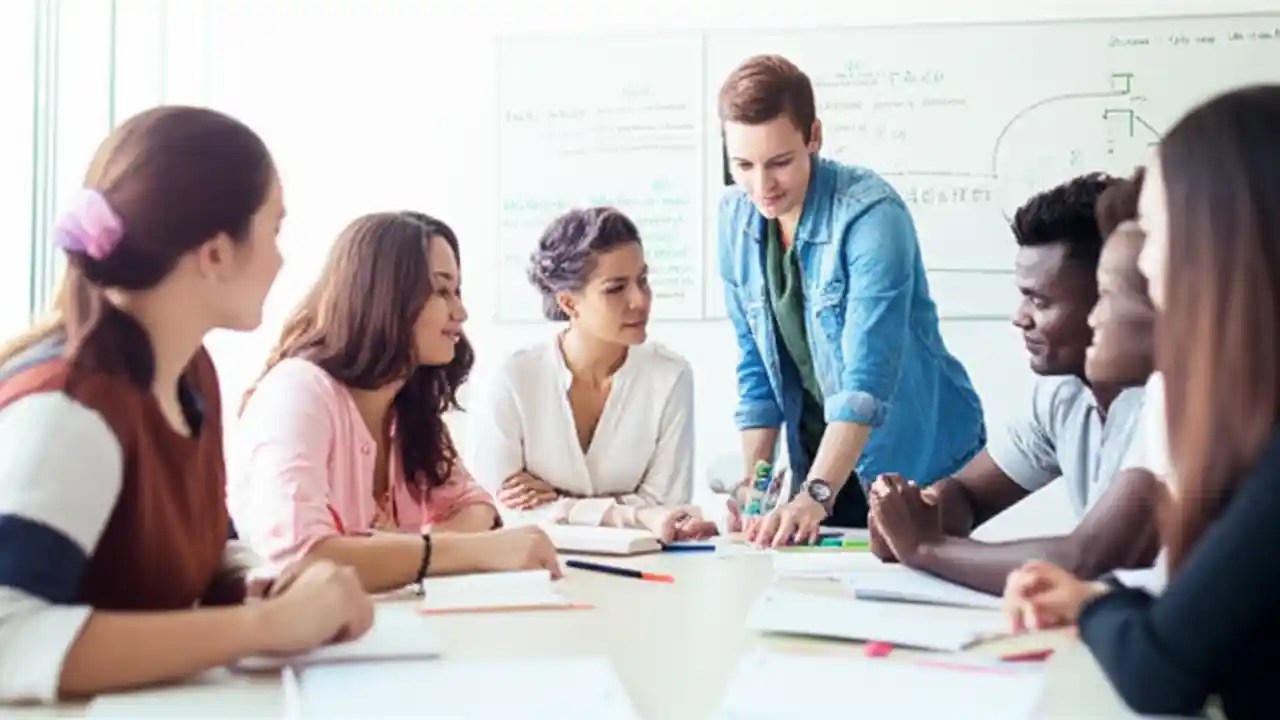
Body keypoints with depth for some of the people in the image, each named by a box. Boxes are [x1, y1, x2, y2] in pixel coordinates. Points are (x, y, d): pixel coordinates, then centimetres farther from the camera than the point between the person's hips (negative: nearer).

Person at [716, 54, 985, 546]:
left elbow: (868, 376, -29)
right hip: (819, 456, 5)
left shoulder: (872, 214, -23)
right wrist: (754, 483, -4)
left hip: (914, 458, -5)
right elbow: (755, 364, 2)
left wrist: (815, 493, -38)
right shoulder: (735, 218, -5)